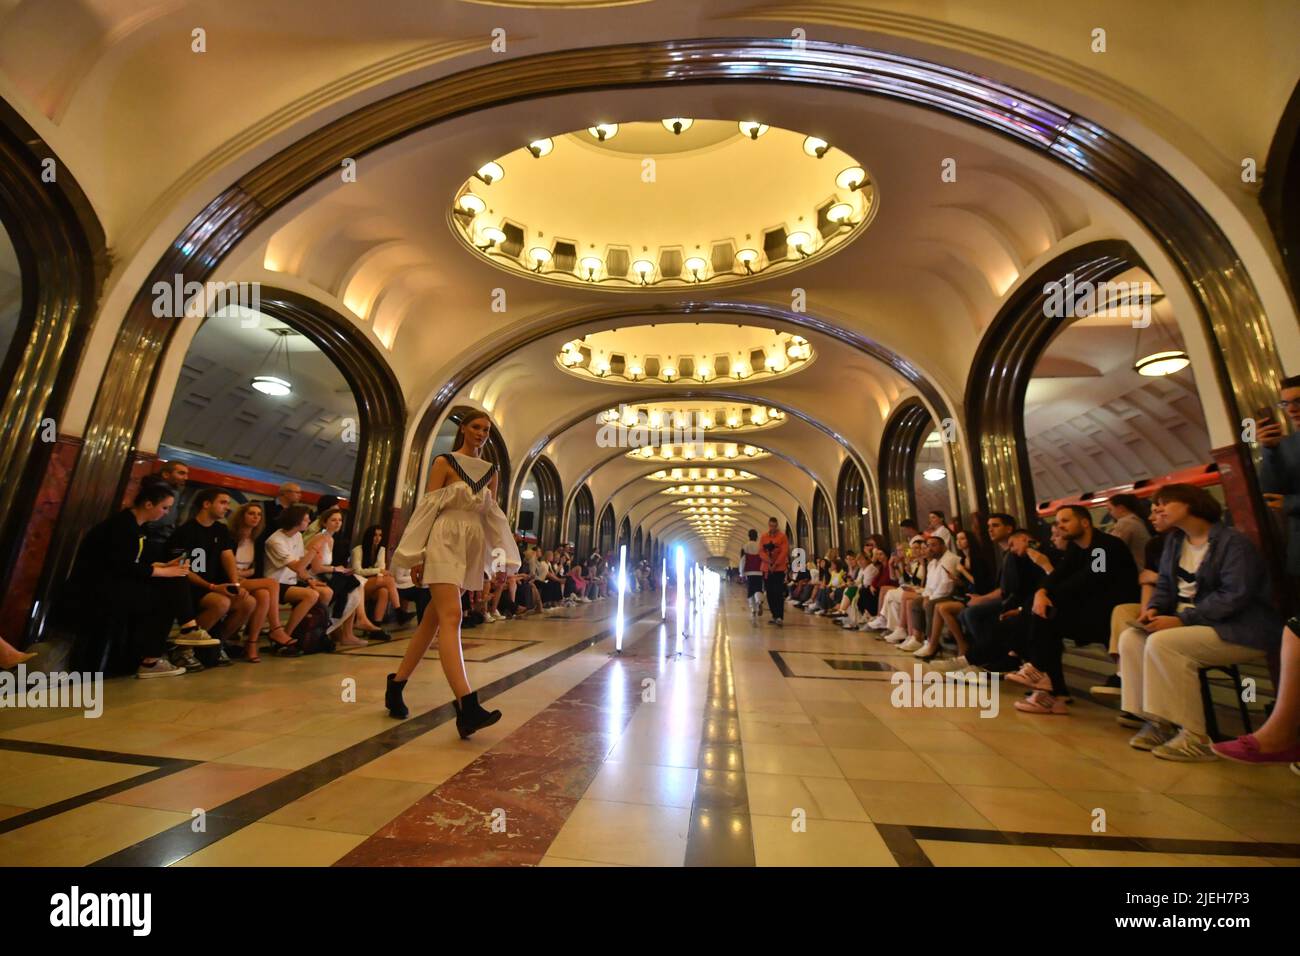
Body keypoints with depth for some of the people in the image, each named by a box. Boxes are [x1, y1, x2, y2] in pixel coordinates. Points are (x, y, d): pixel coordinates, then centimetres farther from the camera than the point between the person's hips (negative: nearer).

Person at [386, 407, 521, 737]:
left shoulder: (491, 471, 13)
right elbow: (428, 508, -3)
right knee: (451, 617, -16)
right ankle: (466, 705, -22)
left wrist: (501, 558, 9)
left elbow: (493, 517, 13)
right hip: (444, 543, -5)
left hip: (473, 548, 5)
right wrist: (415, 555, -6)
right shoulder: (444, 462, 0)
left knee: (434, 618, 11)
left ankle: (396, 683, 28)